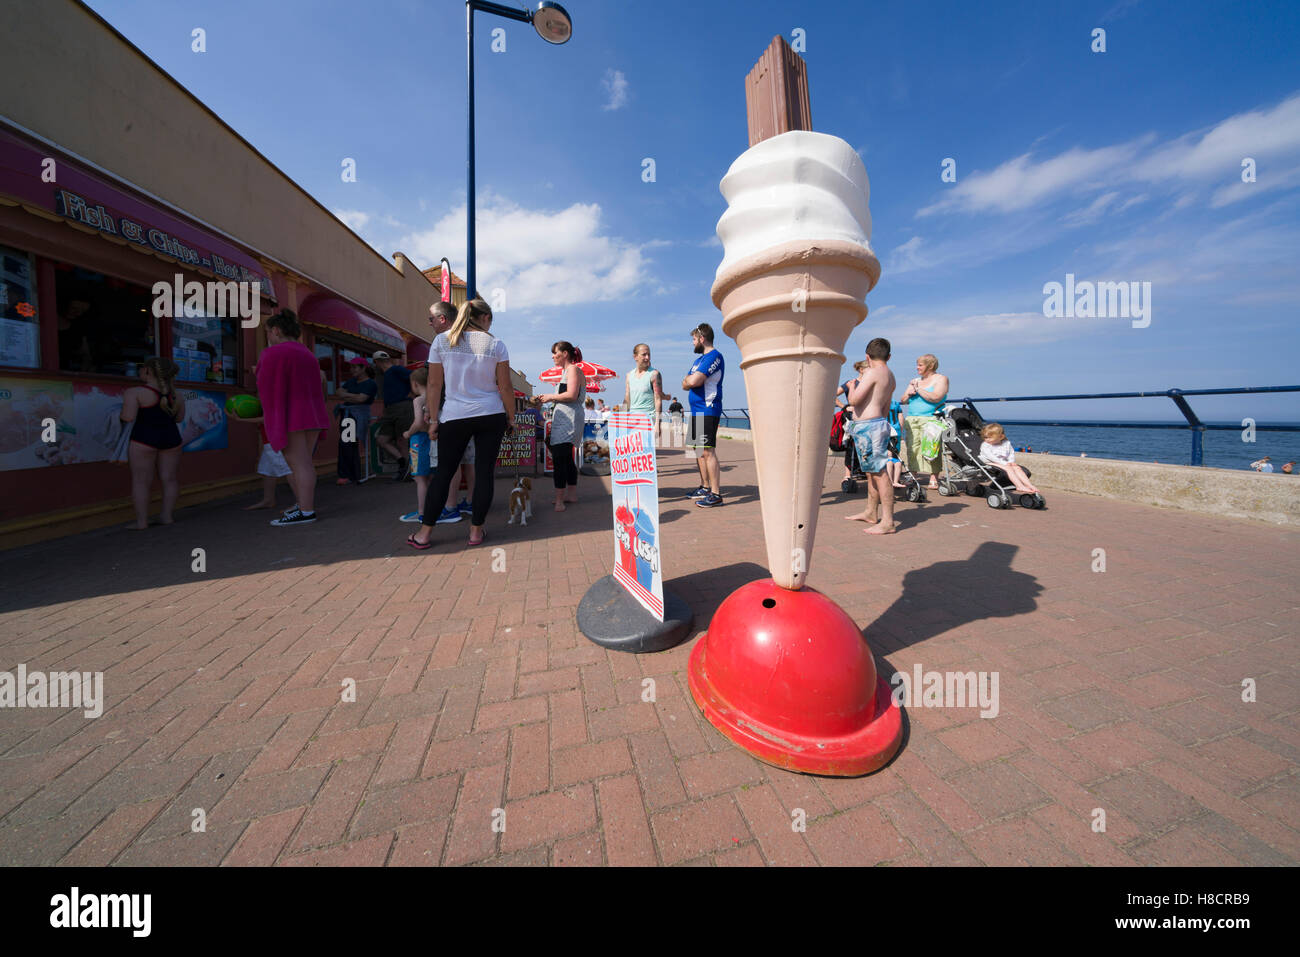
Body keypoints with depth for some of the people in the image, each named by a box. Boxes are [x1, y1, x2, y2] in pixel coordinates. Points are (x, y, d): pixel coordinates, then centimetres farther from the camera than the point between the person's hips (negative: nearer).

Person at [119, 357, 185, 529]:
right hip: (171, 437, 5)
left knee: (141, 481, 1)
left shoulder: (134, 392, -9)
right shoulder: (176, 396, 7)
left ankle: (142, 521, 2)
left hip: (143, 438, -4)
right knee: (170, 478, 8)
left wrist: (120, 414, 6)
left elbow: (128, 417, -14)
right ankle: (166, 515, 9)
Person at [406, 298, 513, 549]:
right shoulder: (496, 344, 0)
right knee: (484, 472, 4)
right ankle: (476, 531, 11)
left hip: (454, 416, 1)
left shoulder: (442, 341, 3)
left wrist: (433, 419, 8)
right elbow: (505, 388, -2)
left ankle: (425, 533, 14)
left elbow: (434, 384, 2)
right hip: (491, 415, -1)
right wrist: (511, 417, 9)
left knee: (444, 471, 9)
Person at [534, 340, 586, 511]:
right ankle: (571, 495, 22)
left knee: (559, 457, -14)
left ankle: (559, 500, -13)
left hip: (569, 418, -11)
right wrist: (545, 399, 14)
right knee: (566, 458, 14)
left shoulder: (573, 369, -7)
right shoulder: (567, 371, 23)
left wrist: (551, 397, -8)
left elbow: (572, 395, -20)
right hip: (564, 418, 11)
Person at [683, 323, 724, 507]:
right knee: (699, 450, 12)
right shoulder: (699, 360, 22)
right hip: (696, 410, 10)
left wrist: (690, 379, 2)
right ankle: (705, 487, 23)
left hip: (708, 410, -10)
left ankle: (715, 493, -9)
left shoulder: (714, 356, -9)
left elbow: (694, 381, -20)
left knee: (708, 451, -12)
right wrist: (691, 380, -3)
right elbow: (685, 384, 17)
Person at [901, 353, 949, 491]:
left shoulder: (941, 379, 4)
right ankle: (913, 476, 6)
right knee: (912, 449, -1)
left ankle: (934, 480, -7)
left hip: (930, 419, -5)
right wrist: (909, 394, -1)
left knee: (930, 449, -11)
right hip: (911, 420, 5)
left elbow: (935, 398, -13)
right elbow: (903, 400, 20)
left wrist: (918, 389, -8)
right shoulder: (915, 381, 21)